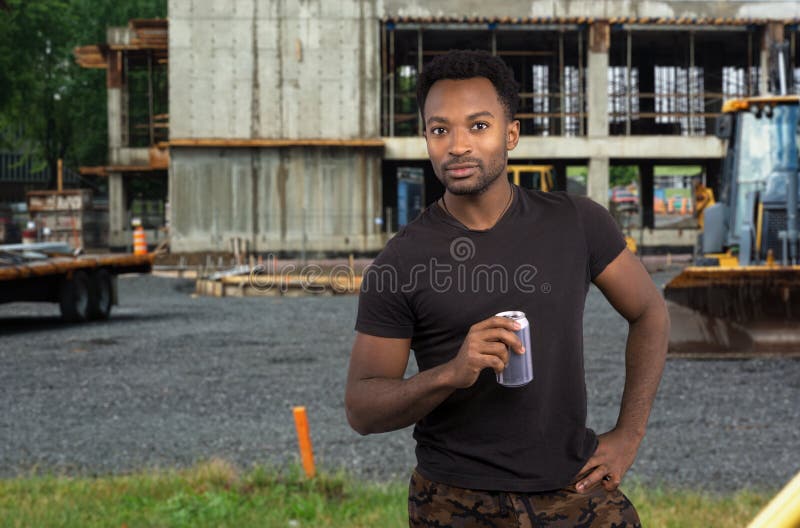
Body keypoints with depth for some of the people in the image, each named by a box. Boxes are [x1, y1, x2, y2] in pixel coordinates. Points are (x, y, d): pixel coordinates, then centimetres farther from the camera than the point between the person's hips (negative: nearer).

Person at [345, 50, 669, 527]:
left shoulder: (576, 223, -2)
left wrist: (629, 435, 2)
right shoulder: (402, 260, -8)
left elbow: (650, 312, 10)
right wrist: (451, 373, -25)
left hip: (576, 489, 2)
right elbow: (361, 408, -8)